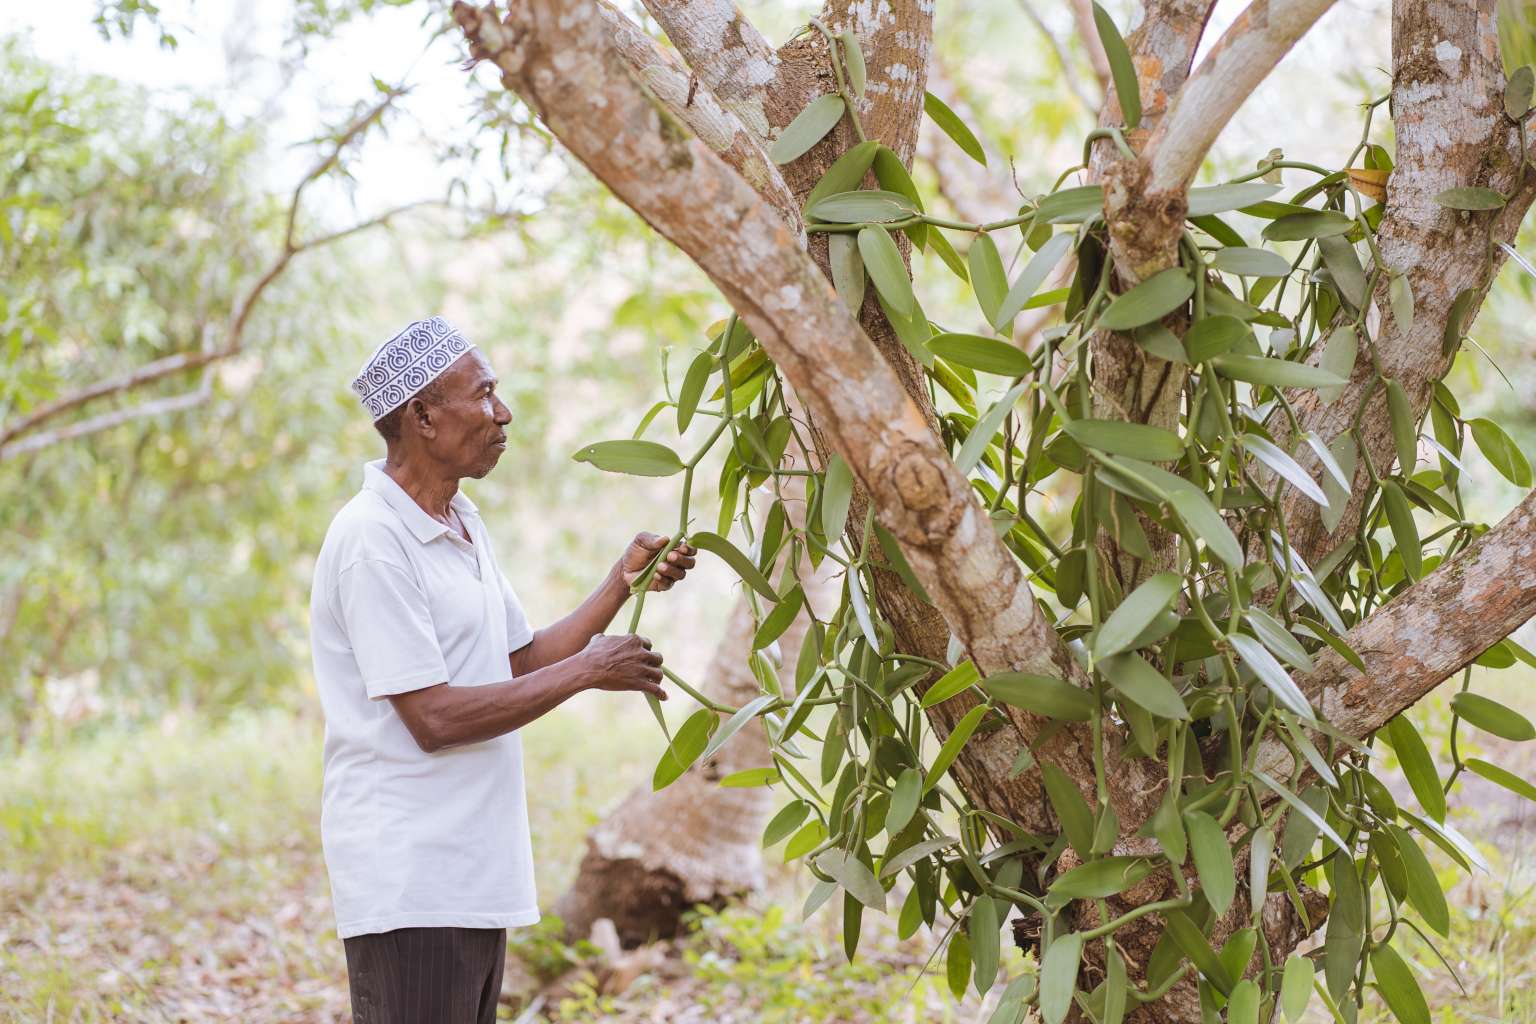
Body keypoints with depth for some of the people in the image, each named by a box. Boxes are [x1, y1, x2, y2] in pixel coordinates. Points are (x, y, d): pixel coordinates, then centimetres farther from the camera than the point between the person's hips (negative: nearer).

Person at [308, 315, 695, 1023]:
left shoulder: (464, 524, 16)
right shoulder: (371, 540, -16)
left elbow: (526, 661, 19)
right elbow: (434, 718, -20)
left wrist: (623, 581, 8)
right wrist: (588, 670, -13)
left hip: (476, 878, 9)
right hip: (407, 886, -9)